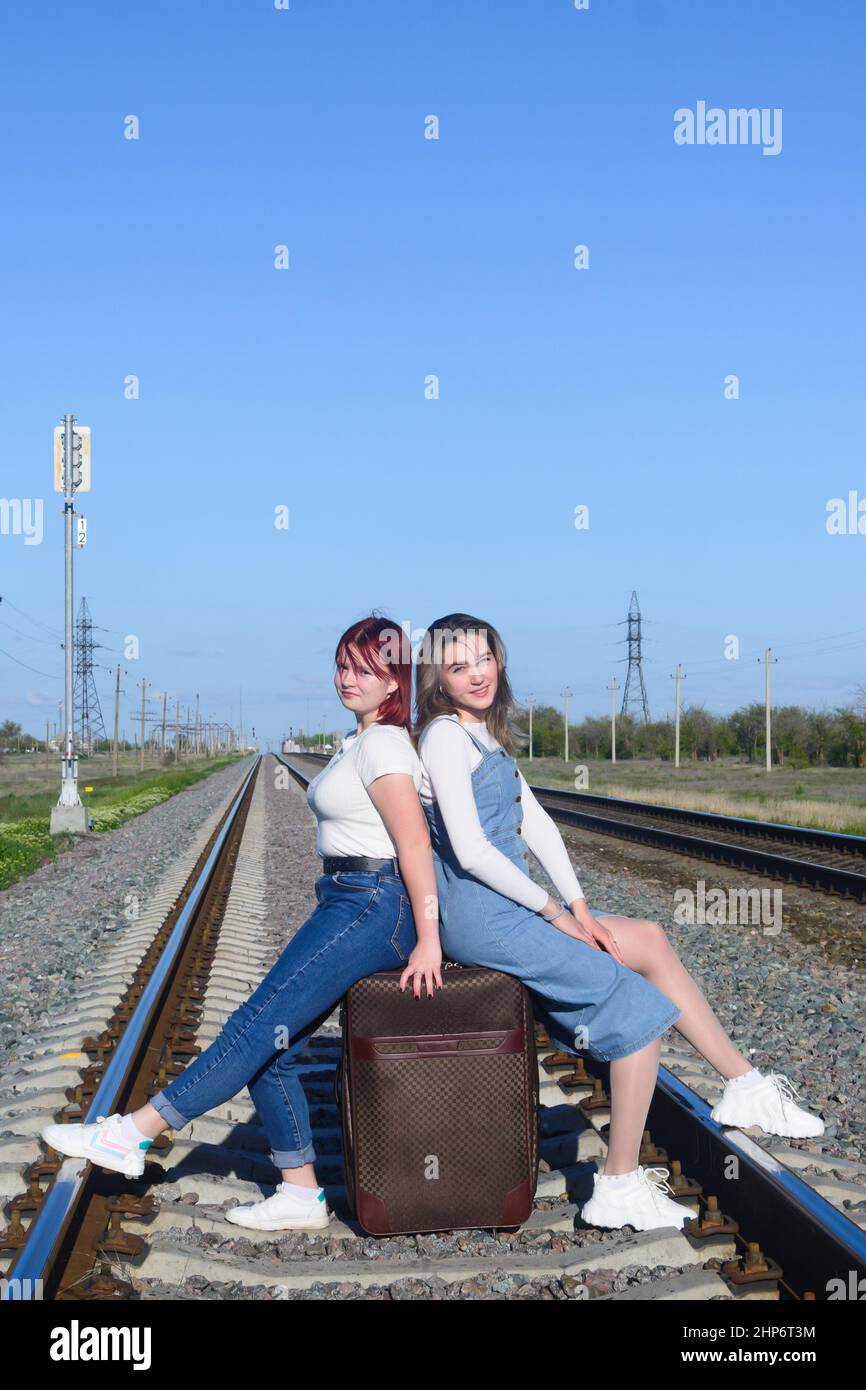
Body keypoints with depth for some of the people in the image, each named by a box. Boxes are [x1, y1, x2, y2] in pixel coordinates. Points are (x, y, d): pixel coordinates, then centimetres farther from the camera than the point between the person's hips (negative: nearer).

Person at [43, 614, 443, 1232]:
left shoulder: (381, 744, -13)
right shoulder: (363, 741, 18)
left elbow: (415, 843, -19)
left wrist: (428, 940, -22)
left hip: (373, 909, -10)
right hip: (346, 904, 10)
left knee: (259, 1024, -12)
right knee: (273, 1045, 4)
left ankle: (135, 1133, -12)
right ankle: (301, 1195, 7)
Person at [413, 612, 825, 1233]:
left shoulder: (488, 736, 16)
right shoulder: (445, 737, -14)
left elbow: (536, 823, 13)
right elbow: (469, 850, -21)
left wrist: (578, 904, 3)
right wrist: (552, 910, -13)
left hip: (511, 903, 9)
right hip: (482, 918, -9)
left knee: (651, 941, 7)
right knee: (639, 1003, -8)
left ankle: (746, 1086, 13)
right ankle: (620, 1185, -3)